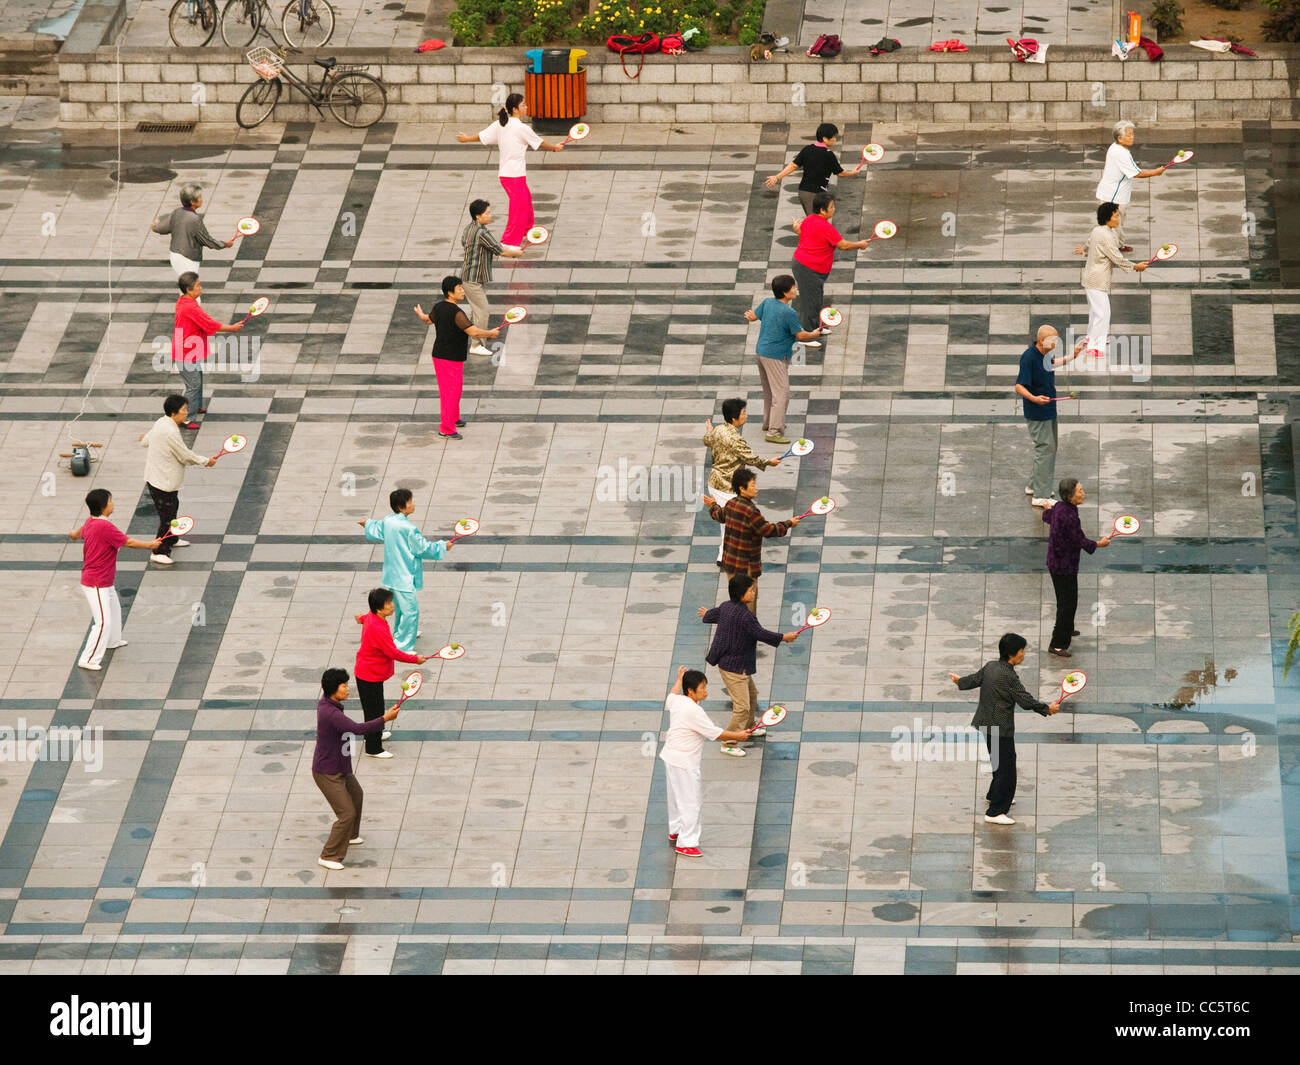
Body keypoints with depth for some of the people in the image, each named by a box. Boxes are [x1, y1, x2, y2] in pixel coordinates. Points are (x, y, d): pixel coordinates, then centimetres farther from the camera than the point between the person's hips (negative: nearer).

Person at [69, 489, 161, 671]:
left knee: (114, 607, 31)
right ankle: (88, 659, -5)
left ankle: (112, 640, 53)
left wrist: (74, 534, 53)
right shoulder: (105, 527, -26)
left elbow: (79, 532, 28)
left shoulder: (90, 523, 4)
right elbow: (128, 542, -22)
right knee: (103, 622, -9)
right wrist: (150, 545, -8)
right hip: (97, 585, -11)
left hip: (104, 583, 11)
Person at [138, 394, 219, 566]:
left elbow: (147, 440, 21)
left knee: (173, 507, 28)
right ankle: (159, 552, 6)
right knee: (167, 516, -3)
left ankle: (171, 540, 48)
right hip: (162, 484, -11)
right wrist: (206, 461, -9)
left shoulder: (162, 423, 2)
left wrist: (146, 438, 46)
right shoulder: (170, 433, -30)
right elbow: (185, 456, -23)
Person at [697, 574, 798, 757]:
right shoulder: (745, 615, -27)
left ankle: (747, 728, 48)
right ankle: (728, 745, -3)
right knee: (742, 706, -8)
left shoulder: (726, 606, 3)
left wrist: (707, 614, 50)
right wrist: (784, 637, -14)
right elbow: (761, 634, -26)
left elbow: (713, 615, 24)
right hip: (734, 668, -11)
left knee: (752, 693, 29)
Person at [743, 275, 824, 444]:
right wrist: (813, 334, 5)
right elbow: (800, 335, -15)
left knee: (769, 391, 24)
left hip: (761, 352, 9)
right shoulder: (788, 313, -22)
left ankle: (768, 422, 39)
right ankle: (774, 432, -10)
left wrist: (749, 316, 42)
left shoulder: (768, 302, 2)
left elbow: (753, 316, 17)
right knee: (781, 394, -7)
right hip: (776, 357, -9)